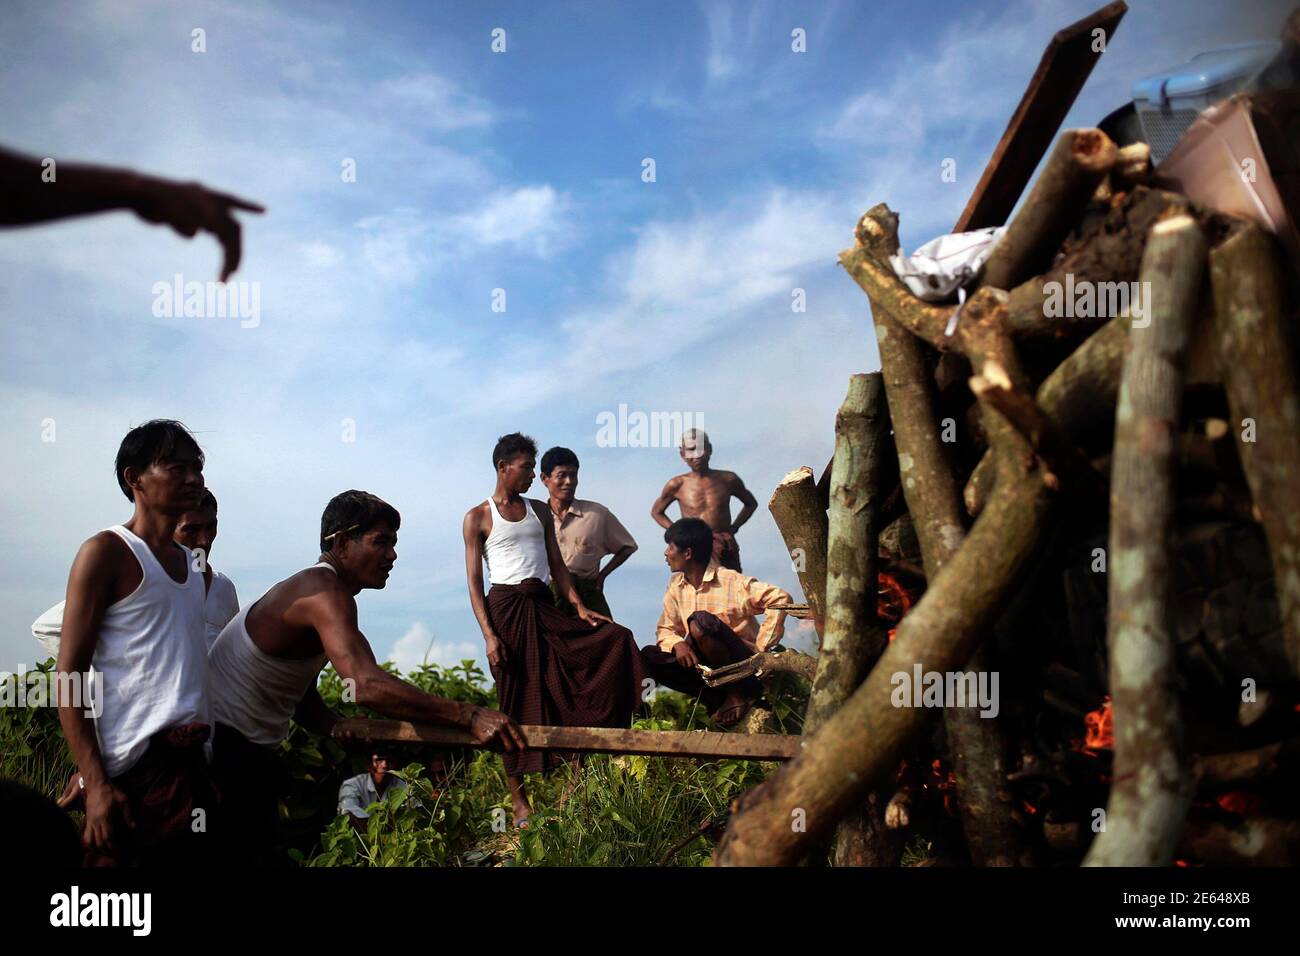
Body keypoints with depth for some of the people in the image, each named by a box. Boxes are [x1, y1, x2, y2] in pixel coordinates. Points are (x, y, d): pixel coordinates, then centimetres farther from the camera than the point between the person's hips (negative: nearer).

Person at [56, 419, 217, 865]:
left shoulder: (192, 563, 17)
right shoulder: (107, 552, -4)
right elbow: (68, 675, -9)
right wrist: (96, 783, -16)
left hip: (189, 757, 7)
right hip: (133, 762, -7)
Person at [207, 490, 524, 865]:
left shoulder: (313, 589, 10)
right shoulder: (325, 591, -23)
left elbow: (303, 702, 12)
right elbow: (367, 686, -38)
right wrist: (469, 717, -40)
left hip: (248, 748, 10)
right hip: (223, 741, -10)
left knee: (266, 849, 14)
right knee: (252, 854, -9)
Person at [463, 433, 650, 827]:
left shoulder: (540, 511, 15)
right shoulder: (478, 518, 0)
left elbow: (557, 565, 13)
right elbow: (474, 582, -3)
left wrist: (580, 607, -1)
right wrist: (488, 634, -14)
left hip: (544, 606, 5)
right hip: (506, 607, -5)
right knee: (516, 703, -3)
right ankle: (519, 801, 5)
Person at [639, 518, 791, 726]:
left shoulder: (731, 582, -14)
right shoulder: (676, 586, 6)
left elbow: (780, 598, -20)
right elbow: (665, 629, 9)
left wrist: (760, 648, -19)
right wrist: (677, 644, -16)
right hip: (704, 665, 6)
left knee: (700, 621, -31)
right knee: (650, 655, -14)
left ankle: (739, 695, -13)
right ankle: (718, 699, -9)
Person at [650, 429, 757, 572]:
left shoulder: (728, 479, 5)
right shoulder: (677, 485, 2)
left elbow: (751, 503, 23)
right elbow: (656, 512, 18)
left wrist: (734, 527, 10)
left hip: (726, 550, 2)